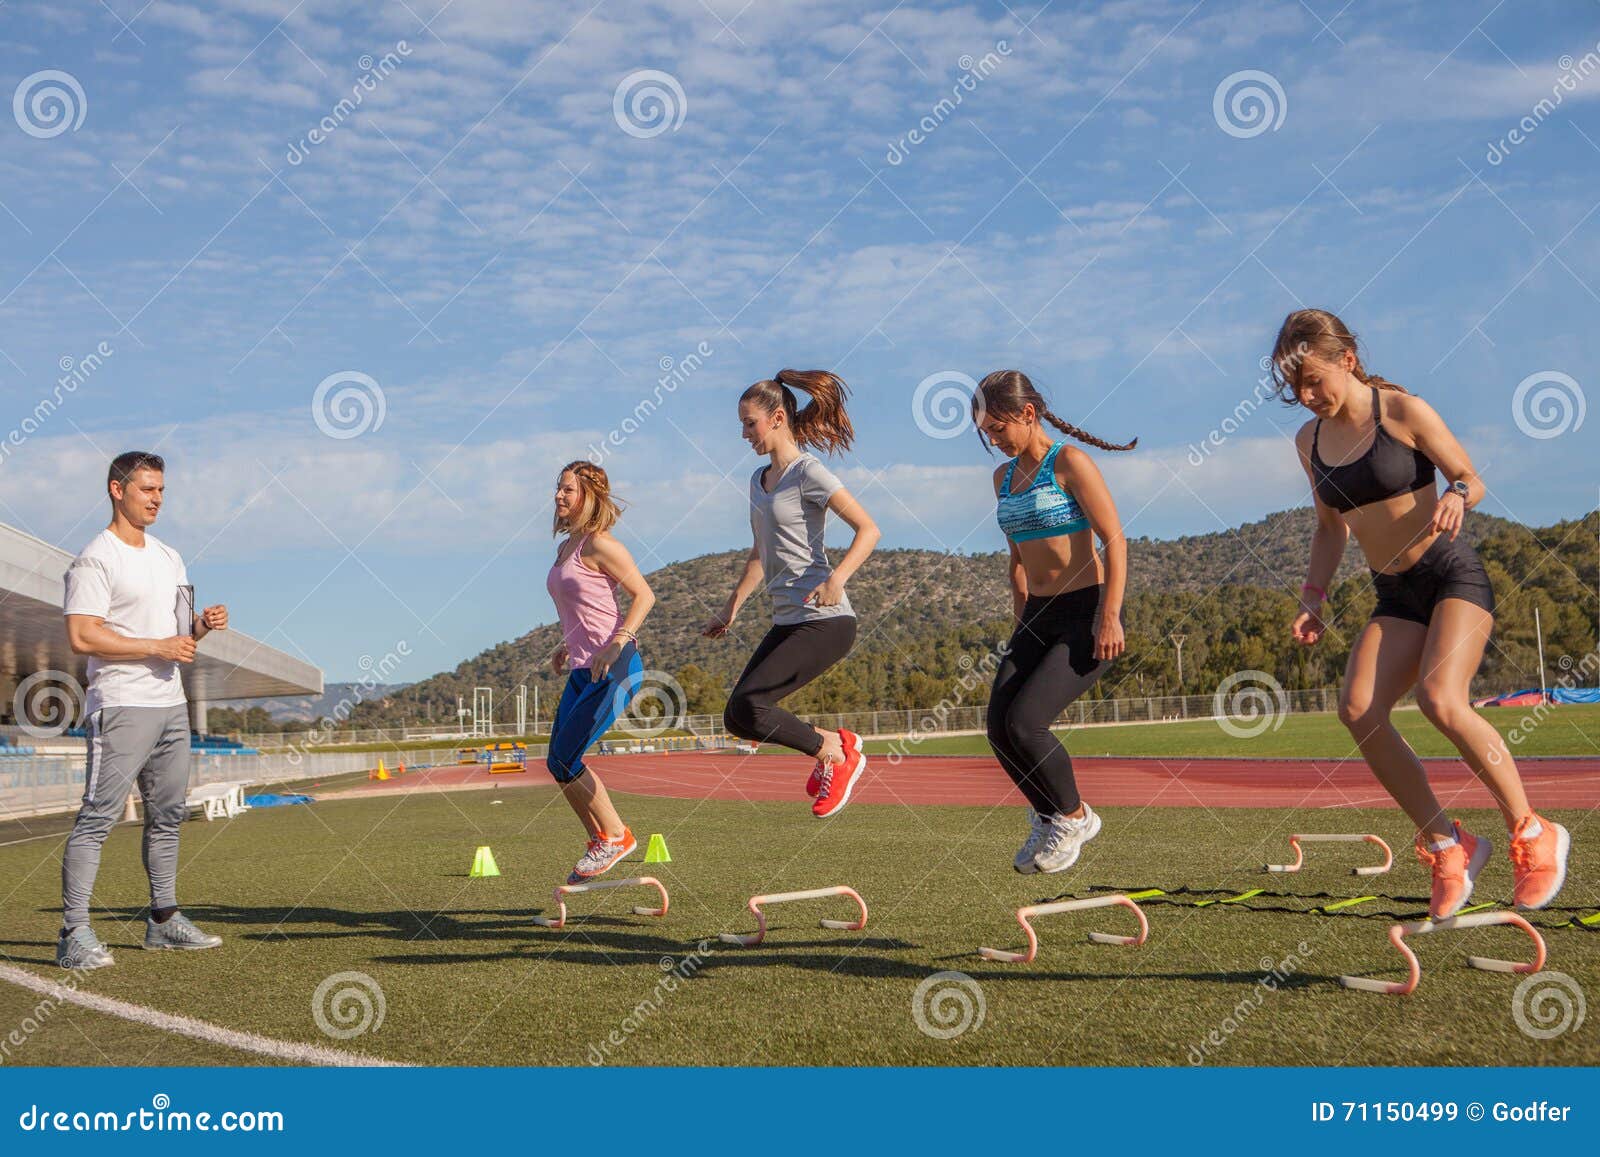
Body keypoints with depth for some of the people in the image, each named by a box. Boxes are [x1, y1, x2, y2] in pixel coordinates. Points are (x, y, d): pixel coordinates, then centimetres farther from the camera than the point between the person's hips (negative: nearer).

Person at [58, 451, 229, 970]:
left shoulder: (169, 558, 16)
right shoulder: (96, 559, -9)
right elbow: (81, 636, -18)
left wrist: (202, 626, 0)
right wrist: (157, 646, -19)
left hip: (171, 703, 9)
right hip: (121, 706, -8)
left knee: (168, 814, 13)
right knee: (98, 816, -10)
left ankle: (164, 920, 22)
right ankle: (74, 934, -8)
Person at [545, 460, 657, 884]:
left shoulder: (599, 544, -11)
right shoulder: (566, 547, 16)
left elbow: (644, 595, -14)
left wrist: (616, 645, -22)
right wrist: (567, 645, 18)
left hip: (615, 669, -9)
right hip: (583, 670, 9)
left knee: (564, 760, -9)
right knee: (559, 762, 8)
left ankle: (614, 836, 8)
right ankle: (600, 840, 22)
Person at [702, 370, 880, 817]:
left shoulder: (807, 472, -9)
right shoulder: (759, 480, 16)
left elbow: (868, 529, -15)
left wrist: (836, 579, -29)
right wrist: (731, 608, 26)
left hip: (825, 620, -9)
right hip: (787, 622, 9)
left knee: (746, 705, -18)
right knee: (737, 718, 2)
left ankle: (834, 753, 1)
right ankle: (833, 744, 16)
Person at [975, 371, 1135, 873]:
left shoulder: (1069, 462, -10)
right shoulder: (1004, 477, 12)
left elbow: (1115, 539, -13)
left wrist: (1110, 617, -19)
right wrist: (1020, 623, 18)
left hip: (1086, 612, -7)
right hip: (1037, 617, 7)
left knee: (1025, 723, -16)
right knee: (999, 728, -4)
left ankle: (1073, 817, 8)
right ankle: (1048, 818, 19)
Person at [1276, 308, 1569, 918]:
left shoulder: (1403, 411, -8)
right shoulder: (1309, 441, 7)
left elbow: (1471, 478, -1)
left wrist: (1454, 496, -24)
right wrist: (1312, 597, 7)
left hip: (1453, 576, -5)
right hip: (1395, 597, 5)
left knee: (1441, 698, -28)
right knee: (1358, 708, -19)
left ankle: (1533, 835, -8)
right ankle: (1446, 845, -6)